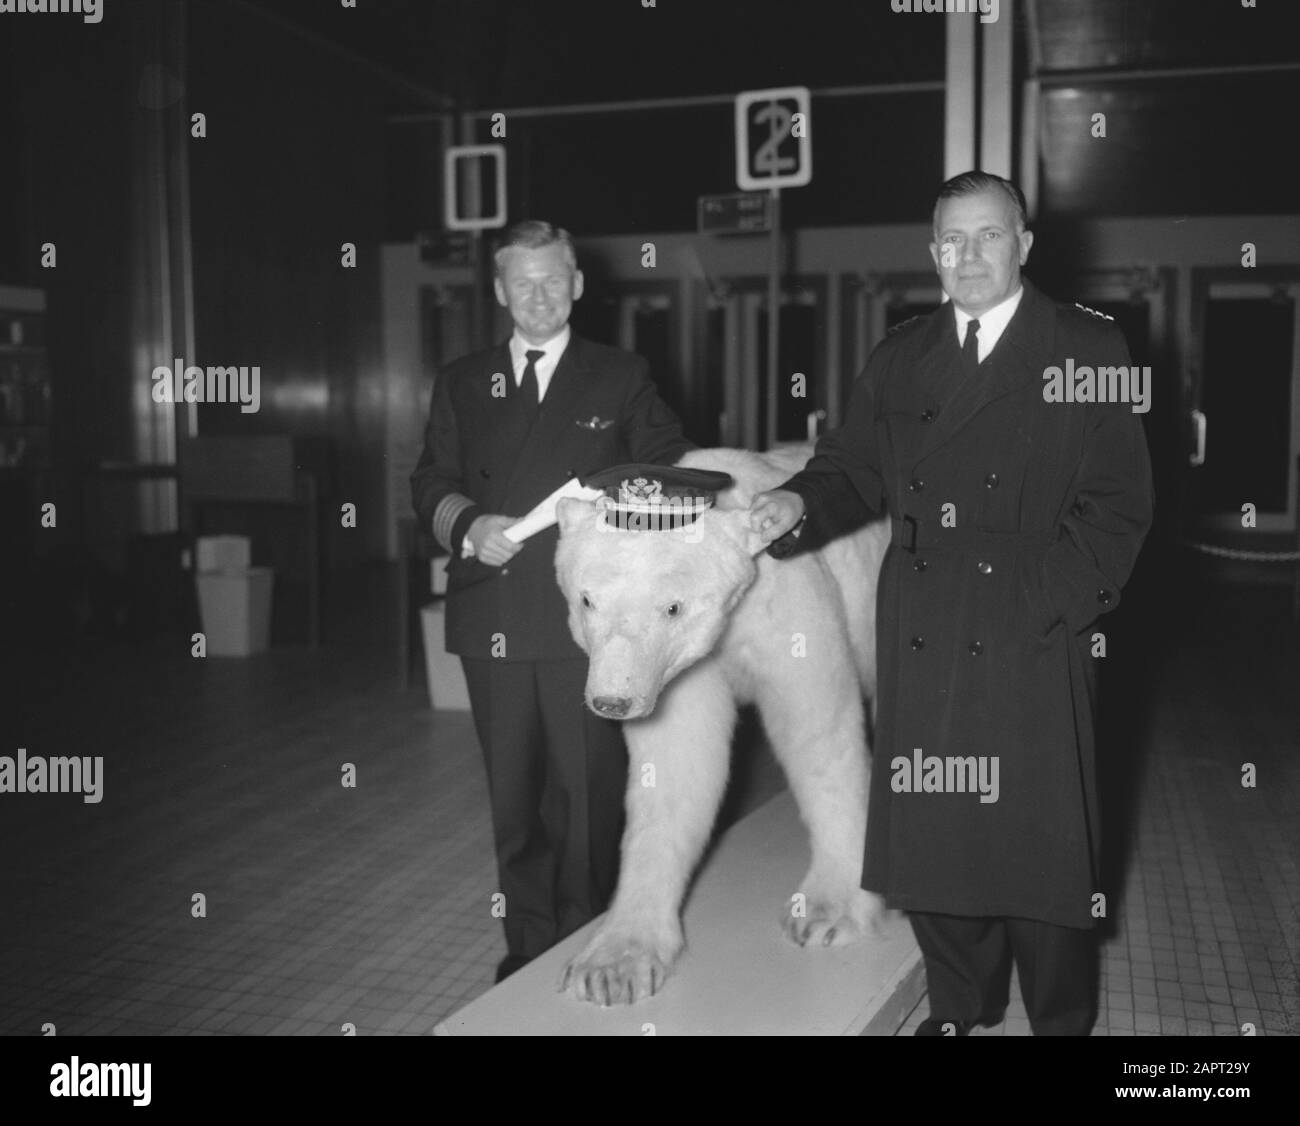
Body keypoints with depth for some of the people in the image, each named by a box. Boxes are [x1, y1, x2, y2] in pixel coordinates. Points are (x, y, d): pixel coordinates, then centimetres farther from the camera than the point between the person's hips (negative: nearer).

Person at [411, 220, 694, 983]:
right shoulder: (462, 384, 14)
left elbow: (668, 480, 4)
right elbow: (431, 483, 12)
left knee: (589, 796, 1)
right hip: (494, 625, 3)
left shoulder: (623, 378, 6)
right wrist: (466, 524, -7)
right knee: (513, 799, 12)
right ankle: (529, 949, 25)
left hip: (589, 622, -3)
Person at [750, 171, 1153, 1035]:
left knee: (1038, 841, 5)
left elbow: (1119, 503, -4)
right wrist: (798, 505, -12)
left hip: (1037, 641, -3)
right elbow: (854, 471, 9)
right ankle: (960, 1009, 30)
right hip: (922, 642, 4)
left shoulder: (1089, 348, 0)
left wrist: (1046, 605, -14)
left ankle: (1061, 1019, 26)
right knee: (930, 836, 10)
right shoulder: (900, 357, 13)